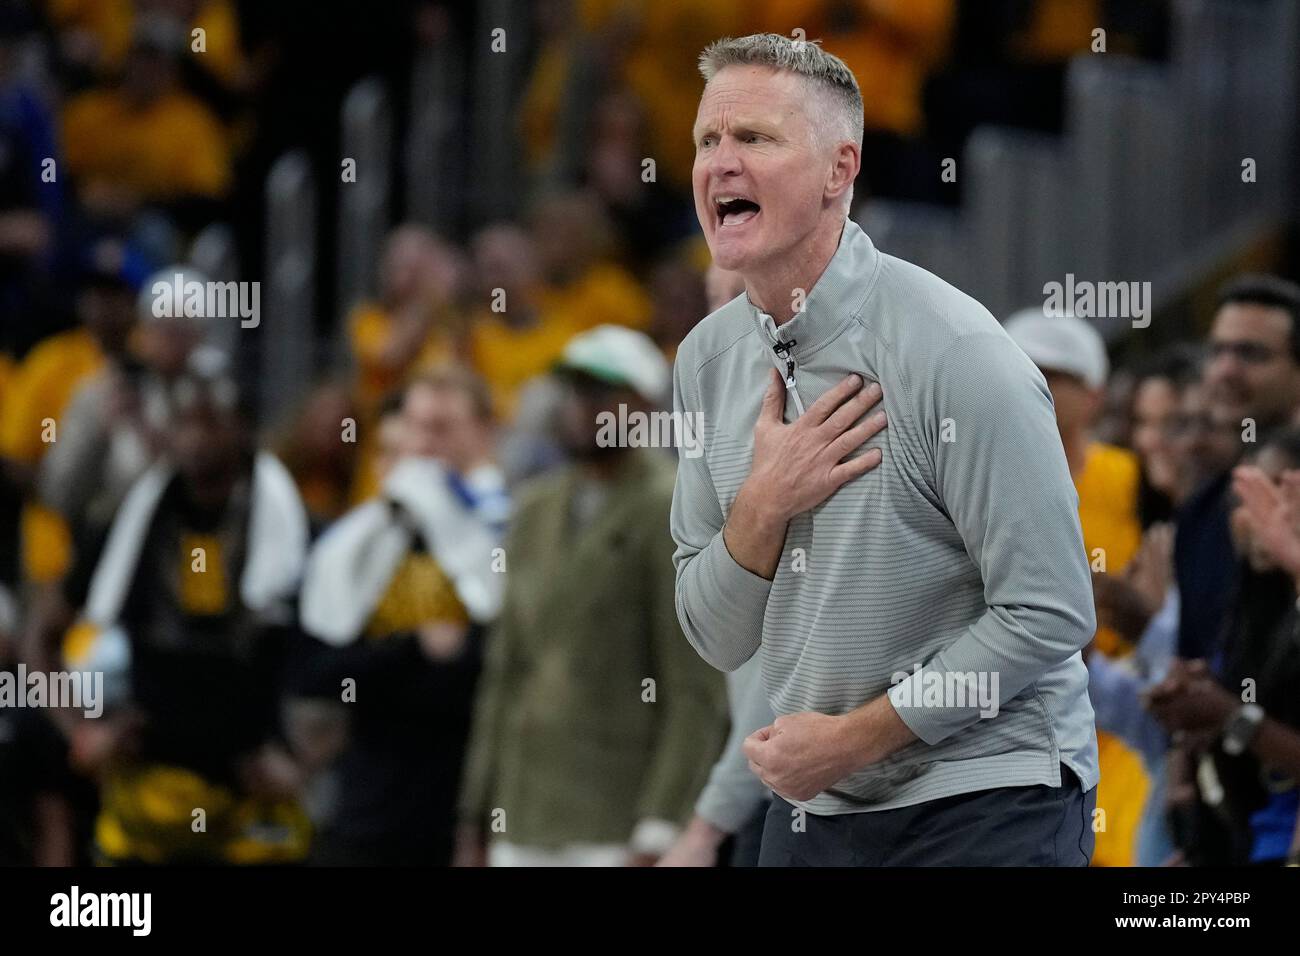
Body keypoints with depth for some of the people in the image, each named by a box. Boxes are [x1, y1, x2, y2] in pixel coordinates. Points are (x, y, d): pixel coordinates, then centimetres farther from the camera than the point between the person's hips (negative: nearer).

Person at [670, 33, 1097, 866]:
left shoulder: (952, 352, -17)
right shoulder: (708, 358, 3)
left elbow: (1050, 614, -18)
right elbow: (718, 640, 6)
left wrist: (857, 735, -15)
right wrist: (762, 507, -13)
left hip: (984, 805, -6)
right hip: (813, 803, 6)